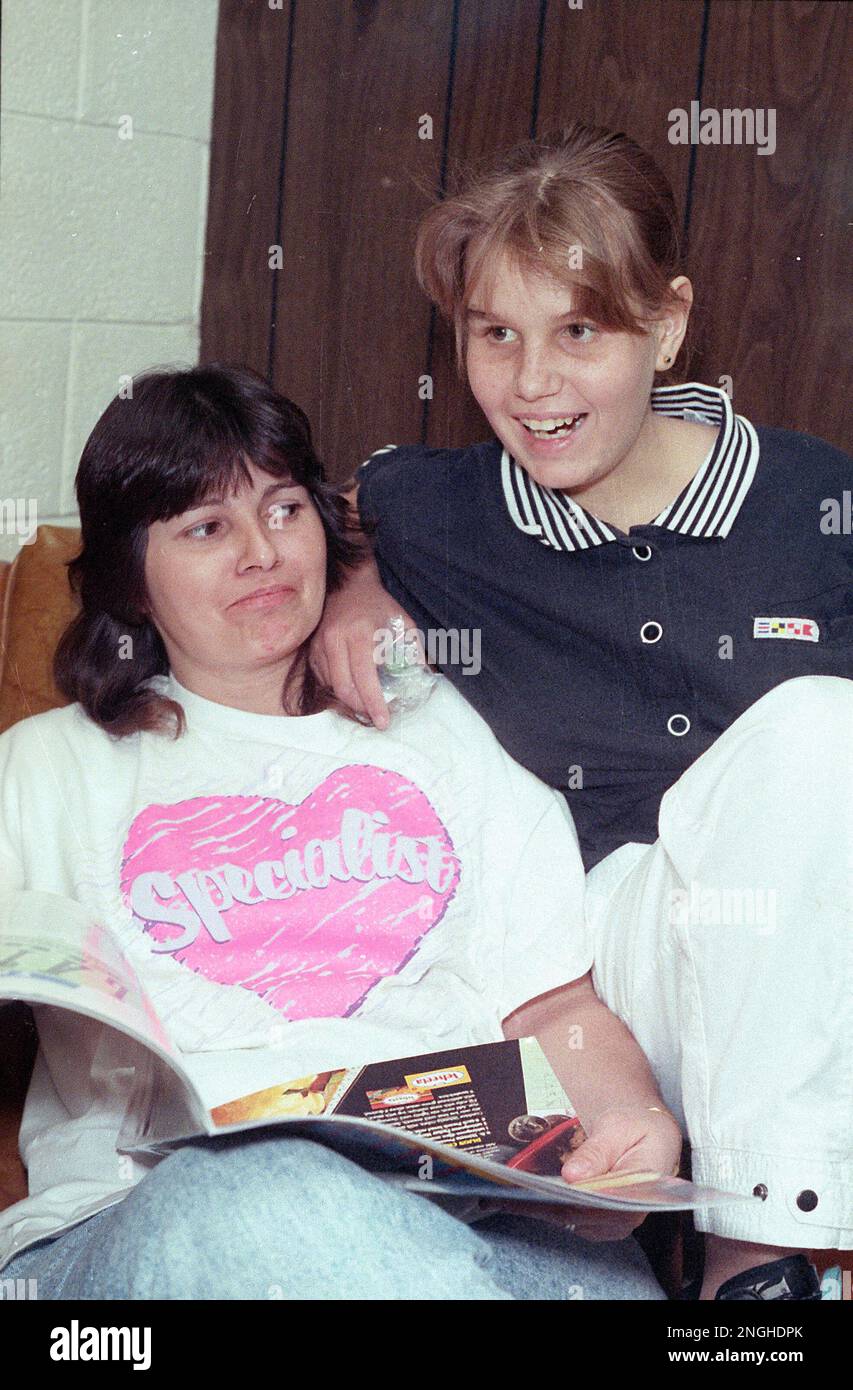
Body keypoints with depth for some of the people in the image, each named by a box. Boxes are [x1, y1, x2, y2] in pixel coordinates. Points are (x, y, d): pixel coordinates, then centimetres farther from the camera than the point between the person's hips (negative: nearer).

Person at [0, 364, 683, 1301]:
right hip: (156, 1203, 0)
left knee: (592, 1269, -36)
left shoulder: (446, 732, 25)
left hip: (460, 1202, 1)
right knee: (262, 1191, -39)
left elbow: (555, 1008, 17)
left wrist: (632, 1121, -6)